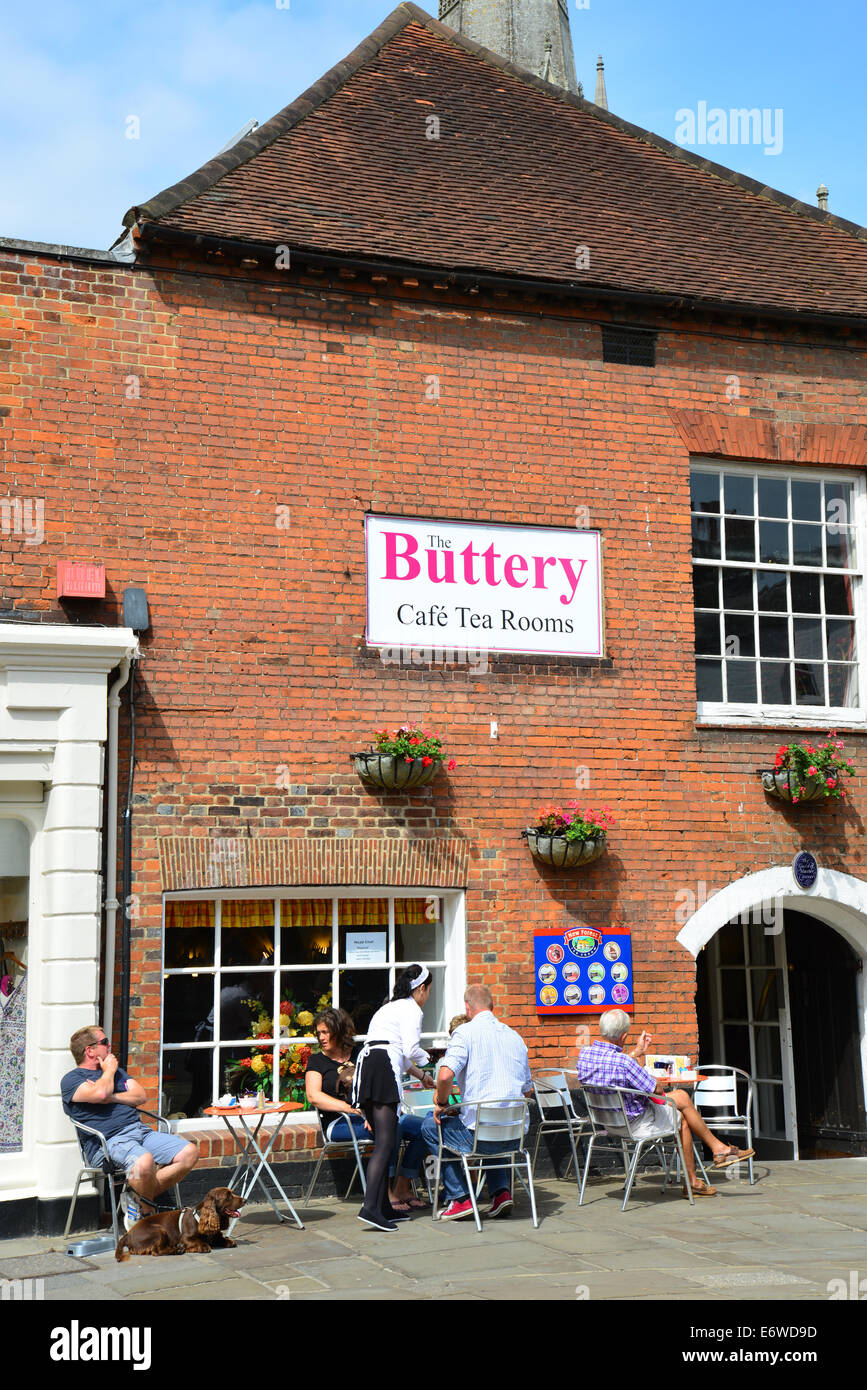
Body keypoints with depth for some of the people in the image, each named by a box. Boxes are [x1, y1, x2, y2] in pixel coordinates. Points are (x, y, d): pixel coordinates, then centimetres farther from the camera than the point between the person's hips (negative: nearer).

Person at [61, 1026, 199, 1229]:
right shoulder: (71, 1079, 5)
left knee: (189, 1153, -13)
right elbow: (100, 1094, -16)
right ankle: (149, 1212, -9)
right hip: (108, 1142, -8)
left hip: (141, 1131, 8)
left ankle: (136, 1197, -10)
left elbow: (141, 1096, 13)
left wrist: (111, 1097, -3)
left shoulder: (117, 1071, 28)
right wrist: (109, 1071, 4)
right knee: (144, 1161, -39)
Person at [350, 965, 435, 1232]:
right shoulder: (411, 1009, 4)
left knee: (382, 1141, 12)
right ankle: (370, 1207, -24)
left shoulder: (389, 1007, 32)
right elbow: (411, 1049, -6)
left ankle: (383, 1206, 12)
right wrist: (431, 1062, 14)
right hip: (383, 1071, -9)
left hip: (364, 1068, 9)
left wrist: (420, 1075, 46)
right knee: (386, 1142, -13)